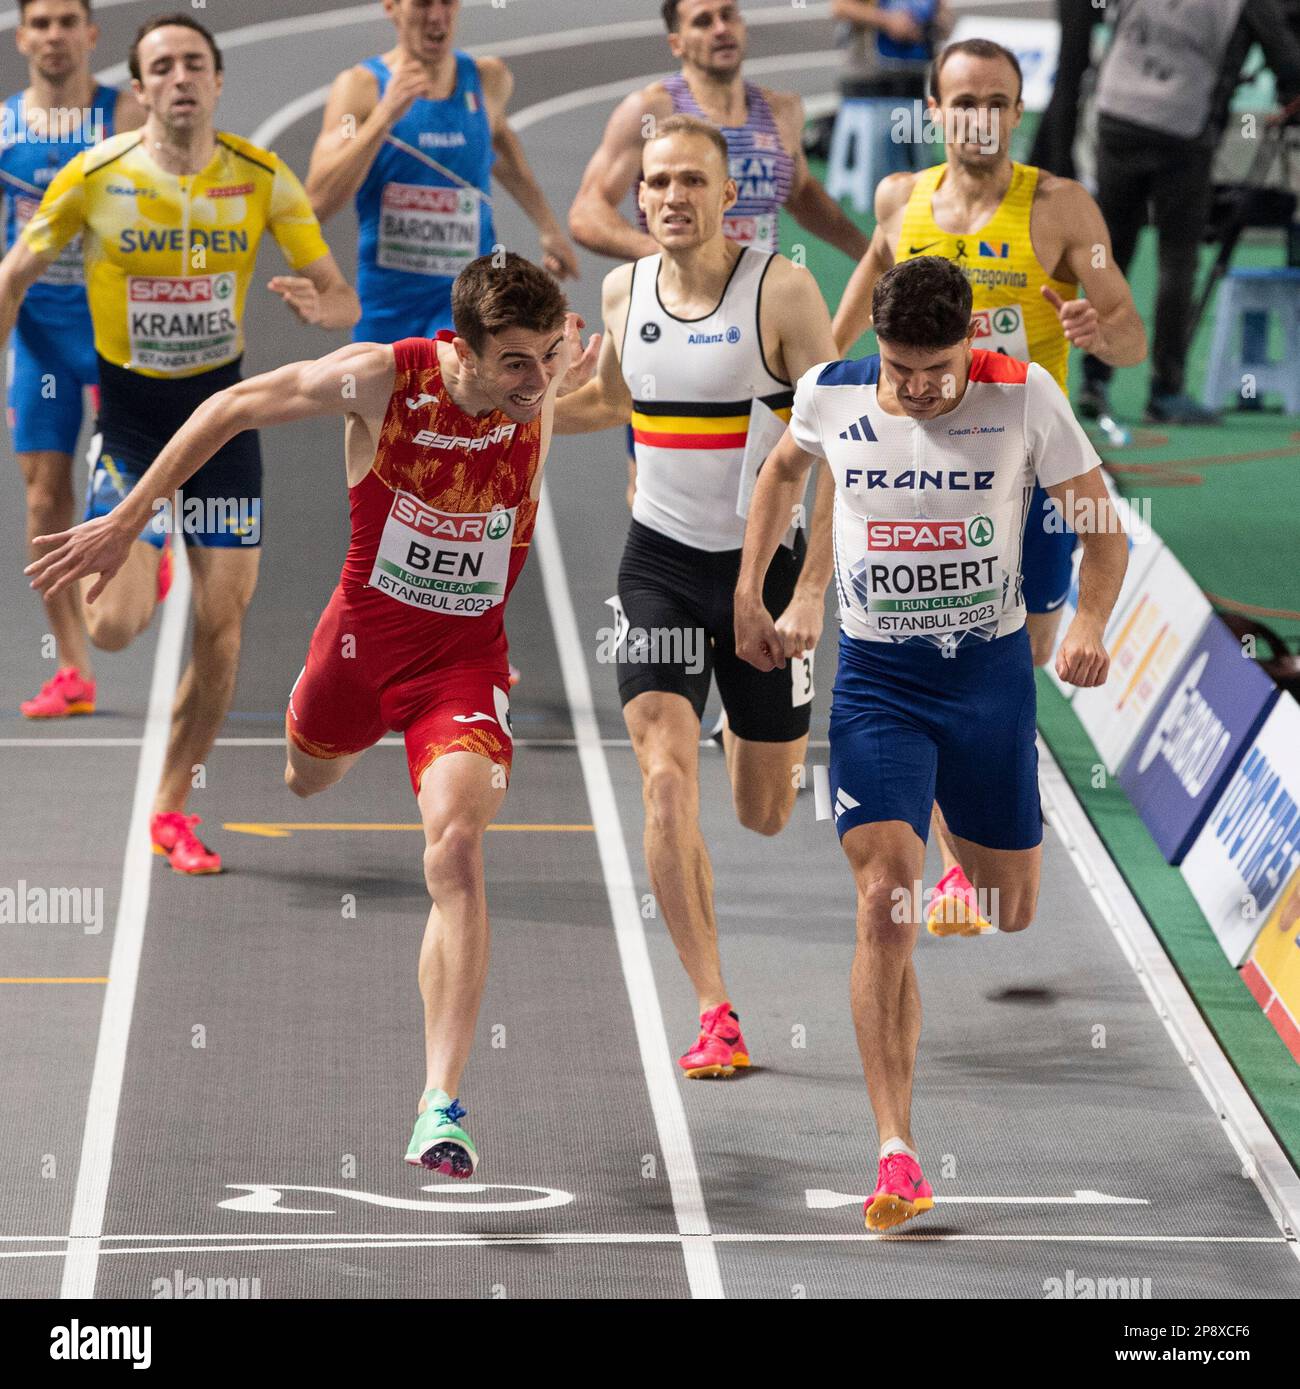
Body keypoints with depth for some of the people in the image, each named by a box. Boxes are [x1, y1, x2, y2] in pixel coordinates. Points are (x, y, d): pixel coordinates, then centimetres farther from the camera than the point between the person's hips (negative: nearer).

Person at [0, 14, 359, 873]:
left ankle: (172, 811, 16)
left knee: (222, 628, -1)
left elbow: (345, 302, -3)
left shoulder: (264, 180, -6)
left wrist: (320, 307, -27)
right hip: (129, 409, -2)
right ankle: (132, 572, 25)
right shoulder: (95, 177, -11)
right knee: (117, 628, -14)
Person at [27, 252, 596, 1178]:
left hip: (464, 657, -2)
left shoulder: (546, 390, -17)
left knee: (456, 844, -24)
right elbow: (232, 409, -9)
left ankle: (440, 1108, -28)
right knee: (311, 779, 30)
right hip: (363, 632, 2)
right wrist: (127, 522, -8)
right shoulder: (382, 378, -23)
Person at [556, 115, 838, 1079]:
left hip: (766, 563, -2)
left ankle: (762, 738, 52)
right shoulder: (625, 290, 1)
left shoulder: (782, 292, -14)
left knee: (764, 814, 12)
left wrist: (812, 593, -19)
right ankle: (717, 1016, -12)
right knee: (667, 784, -16)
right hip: (661, 563, 2)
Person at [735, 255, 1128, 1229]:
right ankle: (897, 1154, -20)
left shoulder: (1025, 397, -11)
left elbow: (1100, 527, -2)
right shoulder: (830, 393, -6)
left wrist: (1089, 625, -19)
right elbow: (785, 470, 18)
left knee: (1012, 914, 11)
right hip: (876, 679, -1)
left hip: (992, 672, 1)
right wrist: (748, 595, 13)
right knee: (886, 905, -18)